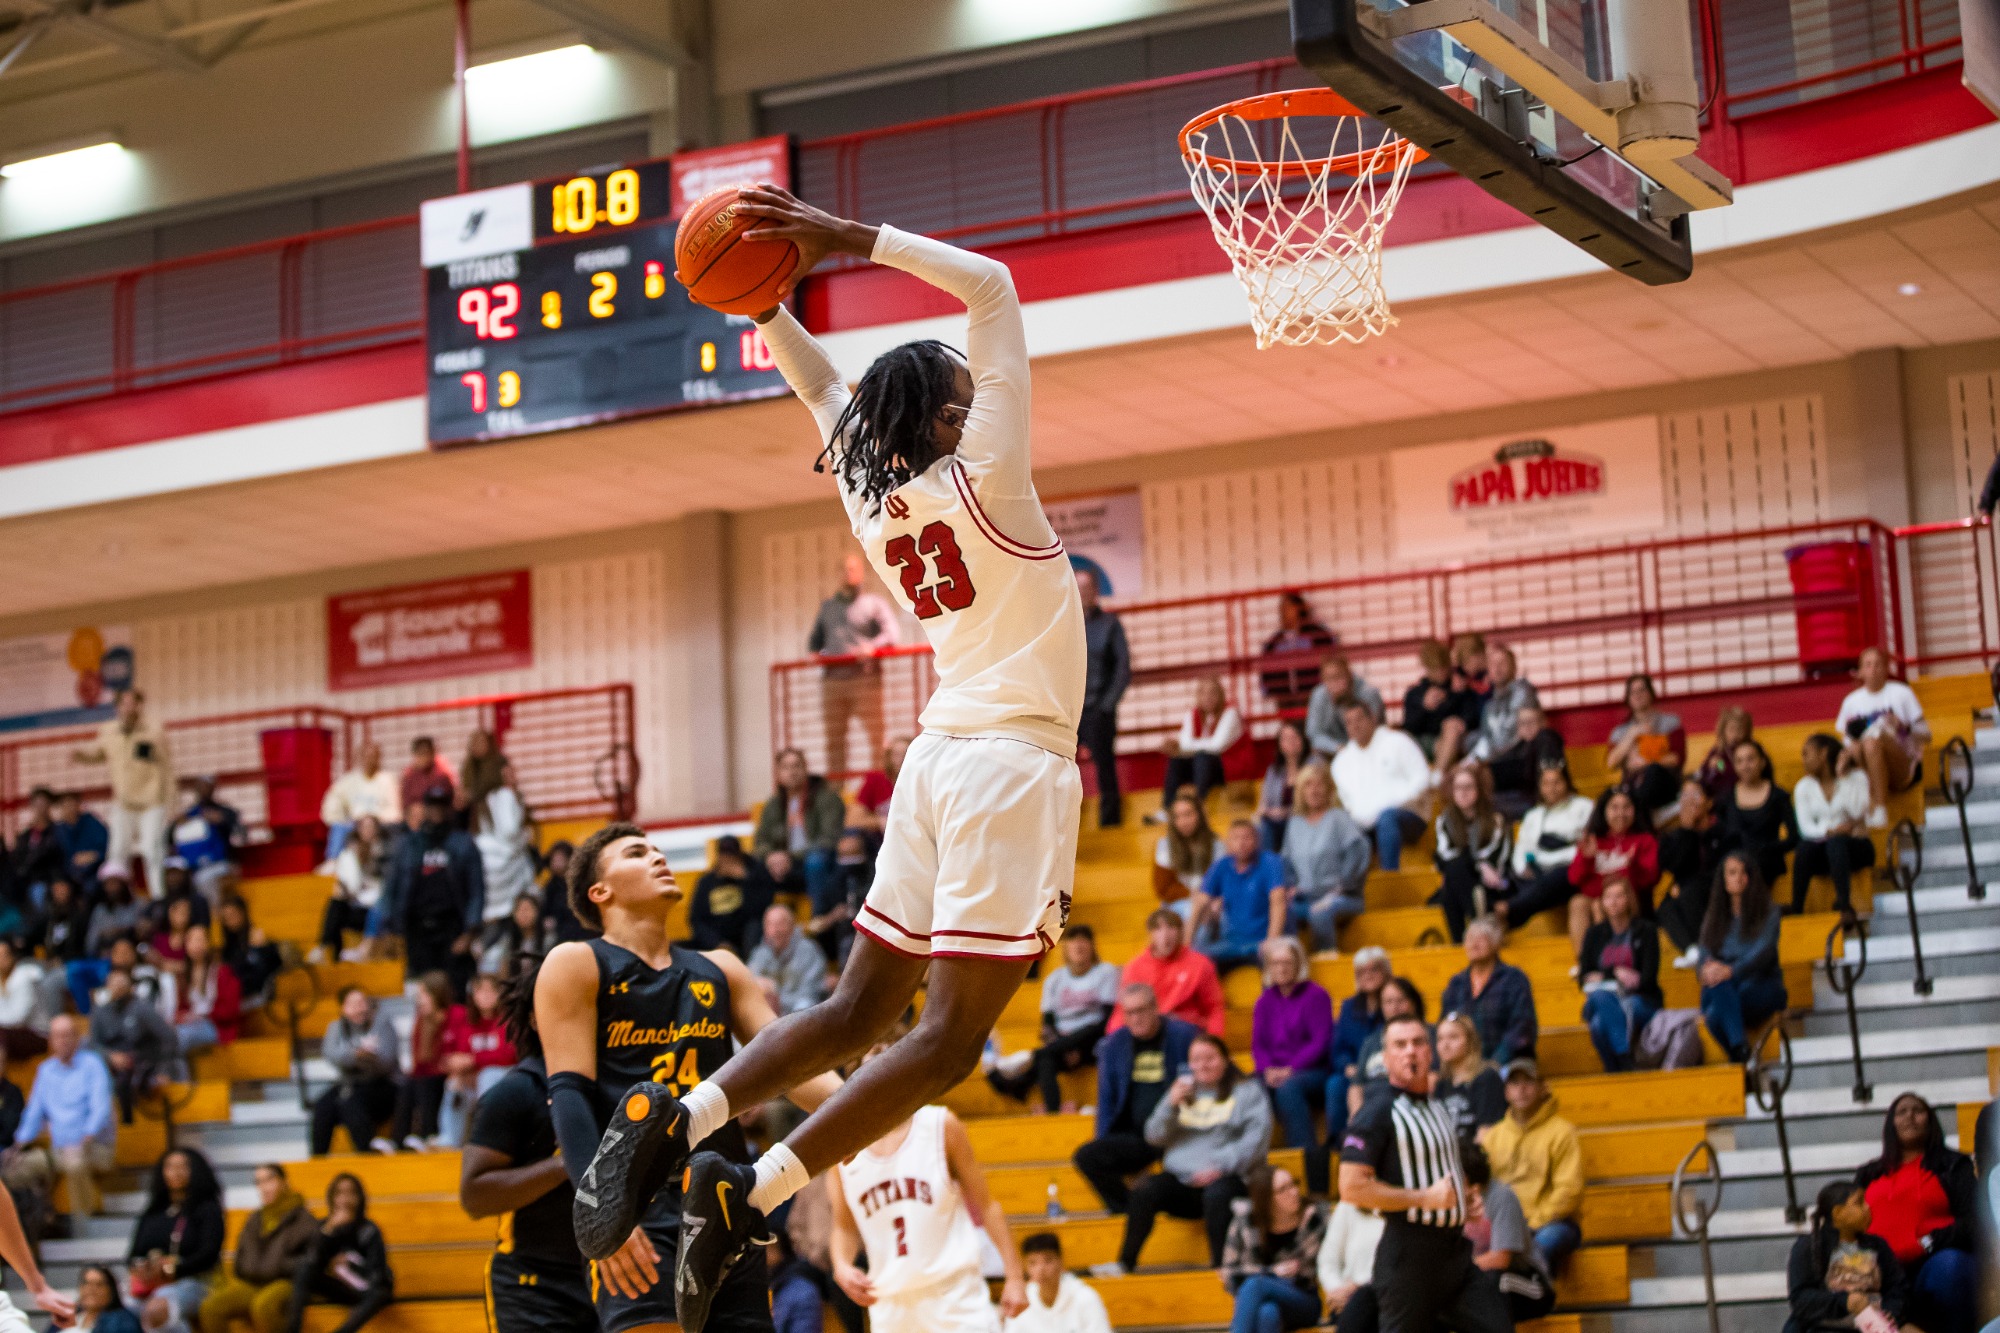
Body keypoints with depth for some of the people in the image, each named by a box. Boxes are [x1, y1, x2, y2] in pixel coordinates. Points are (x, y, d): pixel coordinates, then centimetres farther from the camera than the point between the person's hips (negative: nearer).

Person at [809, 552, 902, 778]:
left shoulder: (874, 604, 10)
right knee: (834, 740, 1)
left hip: (864, 677, -4)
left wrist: (872, 647, -20)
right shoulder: (828, 606, 23)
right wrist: (814, 654, 7)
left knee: (874, 732, -11)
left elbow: (891, 635, -3)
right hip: (833, 679, 4)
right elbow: (815, 639, 29)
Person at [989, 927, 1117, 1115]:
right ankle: (1053, 1111, -51)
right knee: (1046, 1061, -34)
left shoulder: (1106, 972, 6)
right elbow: (1047, 1022, 9)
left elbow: (1108, 1017, -5)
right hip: (1061, 1043, 2)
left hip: (1091, 1043, -2)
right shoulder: (1054, 978, 15)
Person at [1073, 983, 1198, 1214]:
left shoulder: (1184, 1035, 0)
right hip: (1135, 1137, 4)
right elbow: (1106, 1100, 16)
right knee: (1085, 1156, -20)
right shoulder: (1113, 1045, 11)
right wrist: (1101, 1142, 5)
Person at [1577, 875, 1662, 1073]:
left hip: (1640, 1003, -2)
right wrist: (1616, 973, -9)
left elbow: (1648, 979, -4)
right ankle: (1626, 1062, -41)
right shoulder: (1595, 933, 12)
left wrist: (1604, 977, -7)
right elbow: (1584, 978, 7)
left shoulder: (1646, 930, 4)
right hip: (1603, 1003, 2)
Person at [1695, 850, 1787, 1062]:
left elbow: (1762, 952, -12)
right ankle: (1742, 1054, -50)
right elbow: (1704, 958, 5)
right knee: (1717, 986, -39)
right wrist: (1706, 971, -23)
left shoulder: (1767, 916, 6)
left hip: (1761, 990, -2)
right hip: (1723, 995, 2)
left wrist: (1730, 971, -31)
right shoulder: (1713, 920, 17)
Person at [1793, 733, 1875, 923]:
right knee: (1805, 846, -33)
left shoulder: (1856, 777, 2)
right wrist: (1829, 830, -20)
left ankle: (1845, 905, -44)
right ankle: (1796, 908, -34)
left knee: (1836, 842, -37)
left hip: (1855, 846, -2)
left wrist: (1844, 778, -13)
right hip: (1822, 852, 2)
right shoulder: (1803, 787, 9)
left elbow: (1858, 813, -15)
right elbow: (1806, 828, -1)